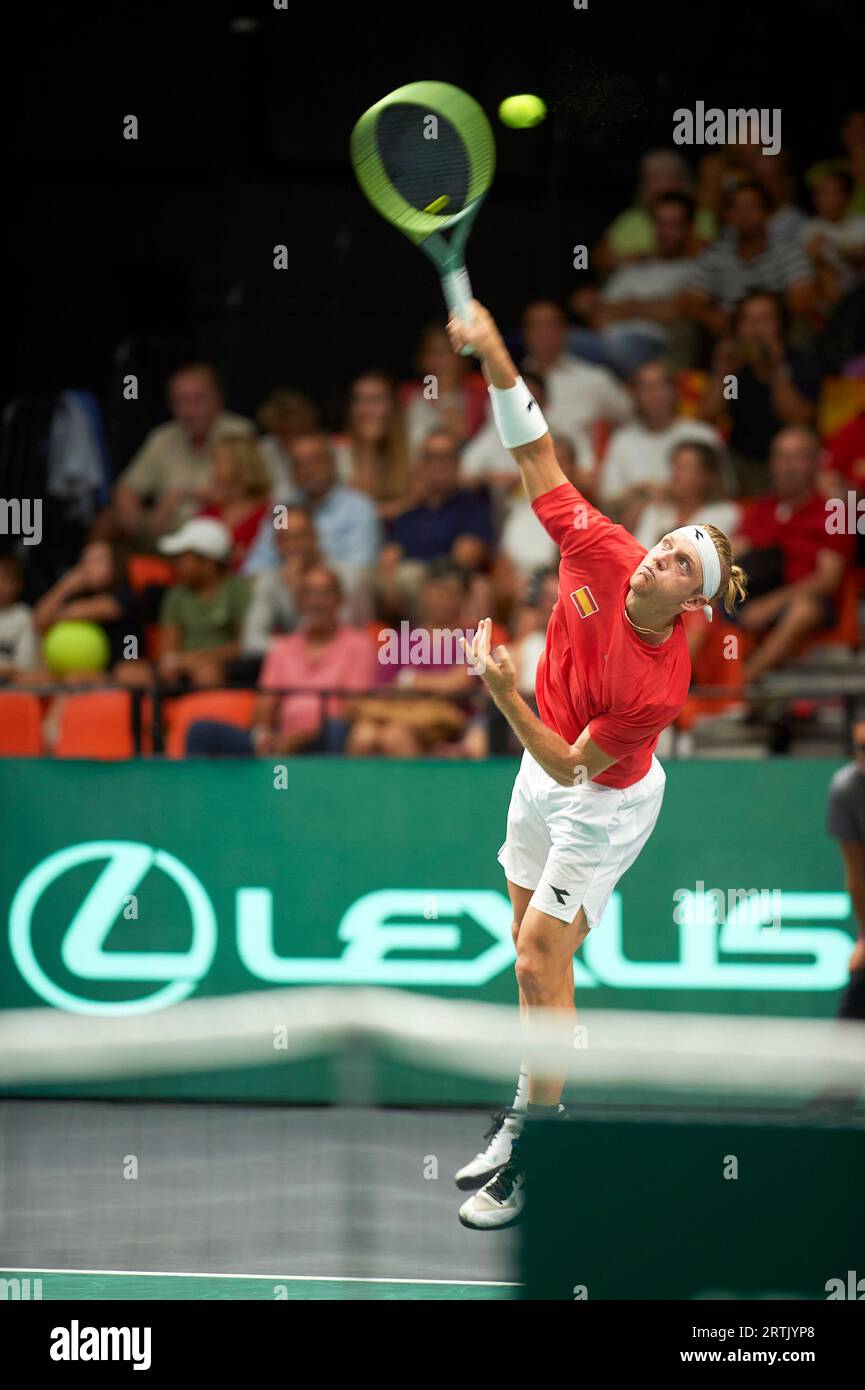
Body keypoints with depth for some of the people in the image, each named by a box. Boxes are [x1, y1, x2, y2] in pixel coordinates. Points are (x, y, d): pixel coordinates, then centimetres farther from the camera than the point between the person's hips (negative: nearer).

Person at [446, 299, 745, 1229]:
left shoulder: (659, 684, -32)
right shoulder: (603, 556, -20)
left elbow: (572, 768, -27)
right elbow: (538, 461, -15)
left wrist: (506, 696, -39)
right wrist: (496, 361, -28)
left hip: (603, 804, -7)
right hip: (541, 774, 7)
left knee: (540, 958, -10)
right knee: (534, 952, 14)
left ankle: (531, 1159, -4)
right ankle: (531, 1115, 26)